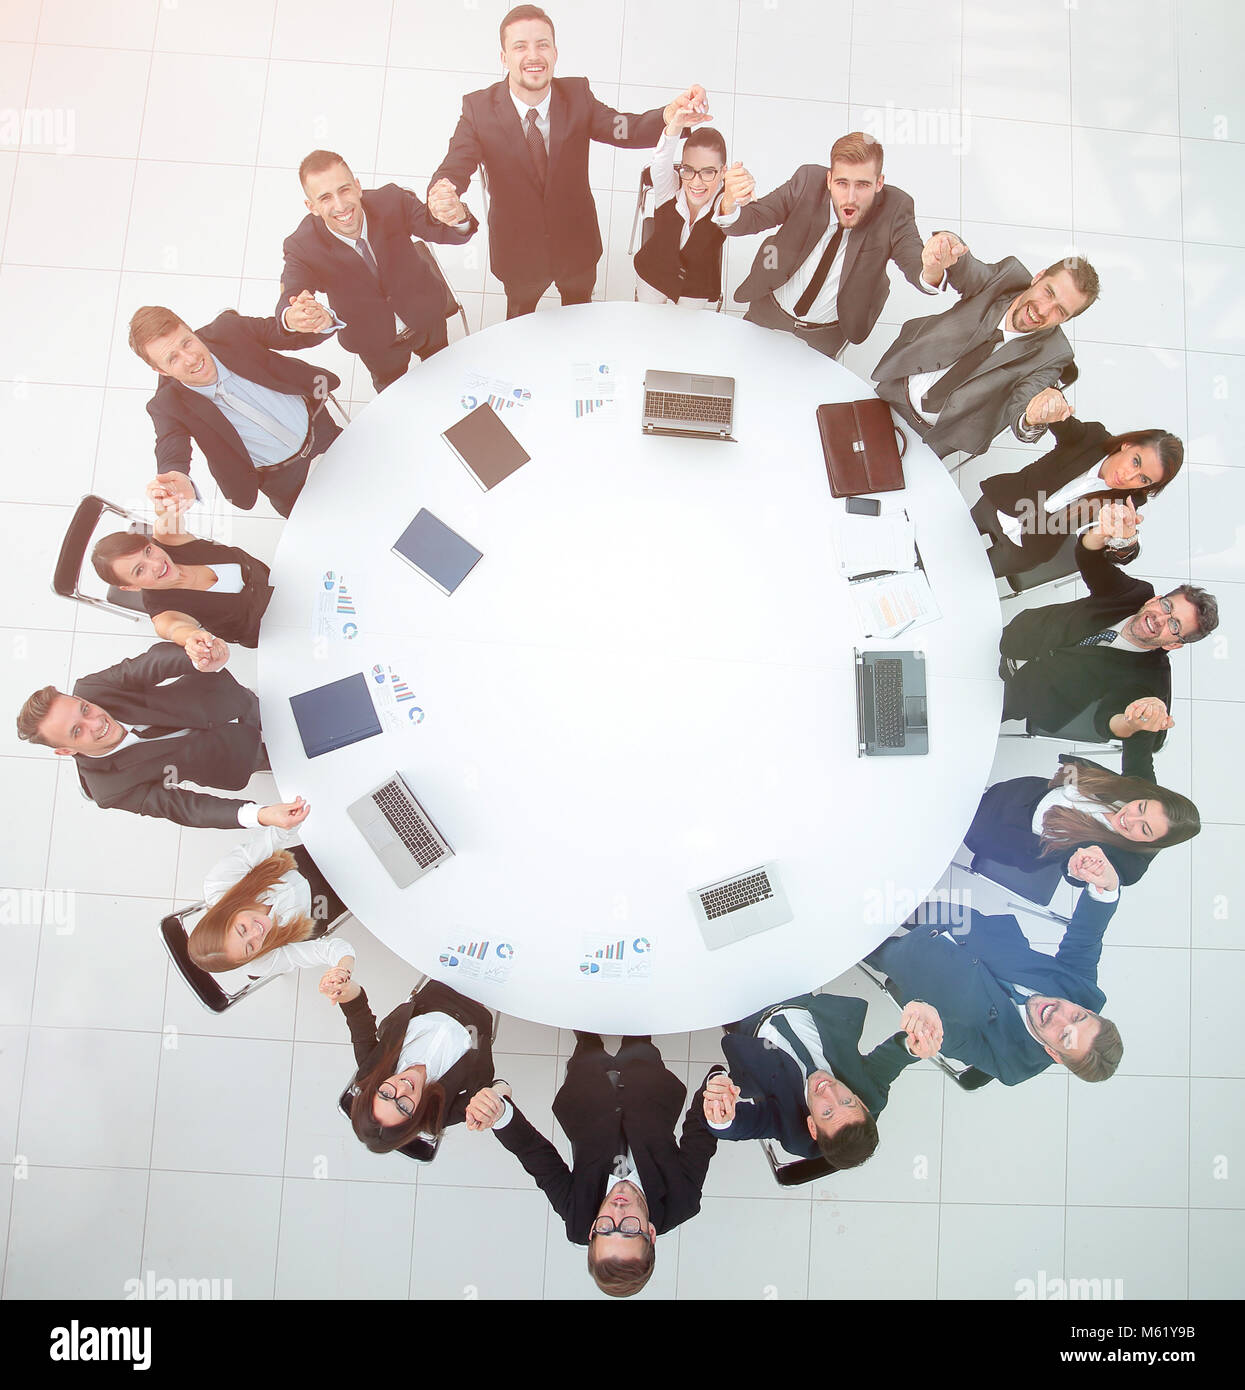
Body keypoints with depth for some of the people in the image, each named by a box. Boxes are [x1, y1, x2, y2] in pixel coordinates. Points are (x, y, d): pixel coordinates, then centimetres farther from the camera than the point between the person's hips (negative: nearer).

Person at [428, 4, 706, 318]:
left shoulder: (577, 95, -16)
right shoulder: (478, 107, -20)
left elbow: (627, 130, -27)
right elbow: (453, 169, -29)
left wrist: (670, 116, -51)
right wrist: (441, 197, -57)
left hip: (577, 245, 2)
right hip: (518, 252, -1)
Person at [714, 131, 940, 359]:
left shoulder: (894, 208, -26)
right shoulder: (808, 181, -24)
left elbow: (913, 261, -35)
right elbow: (748, 220, -25)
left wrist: (932, 271, -63)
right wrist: (730, 203, -52)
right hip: (768, 316, 1)